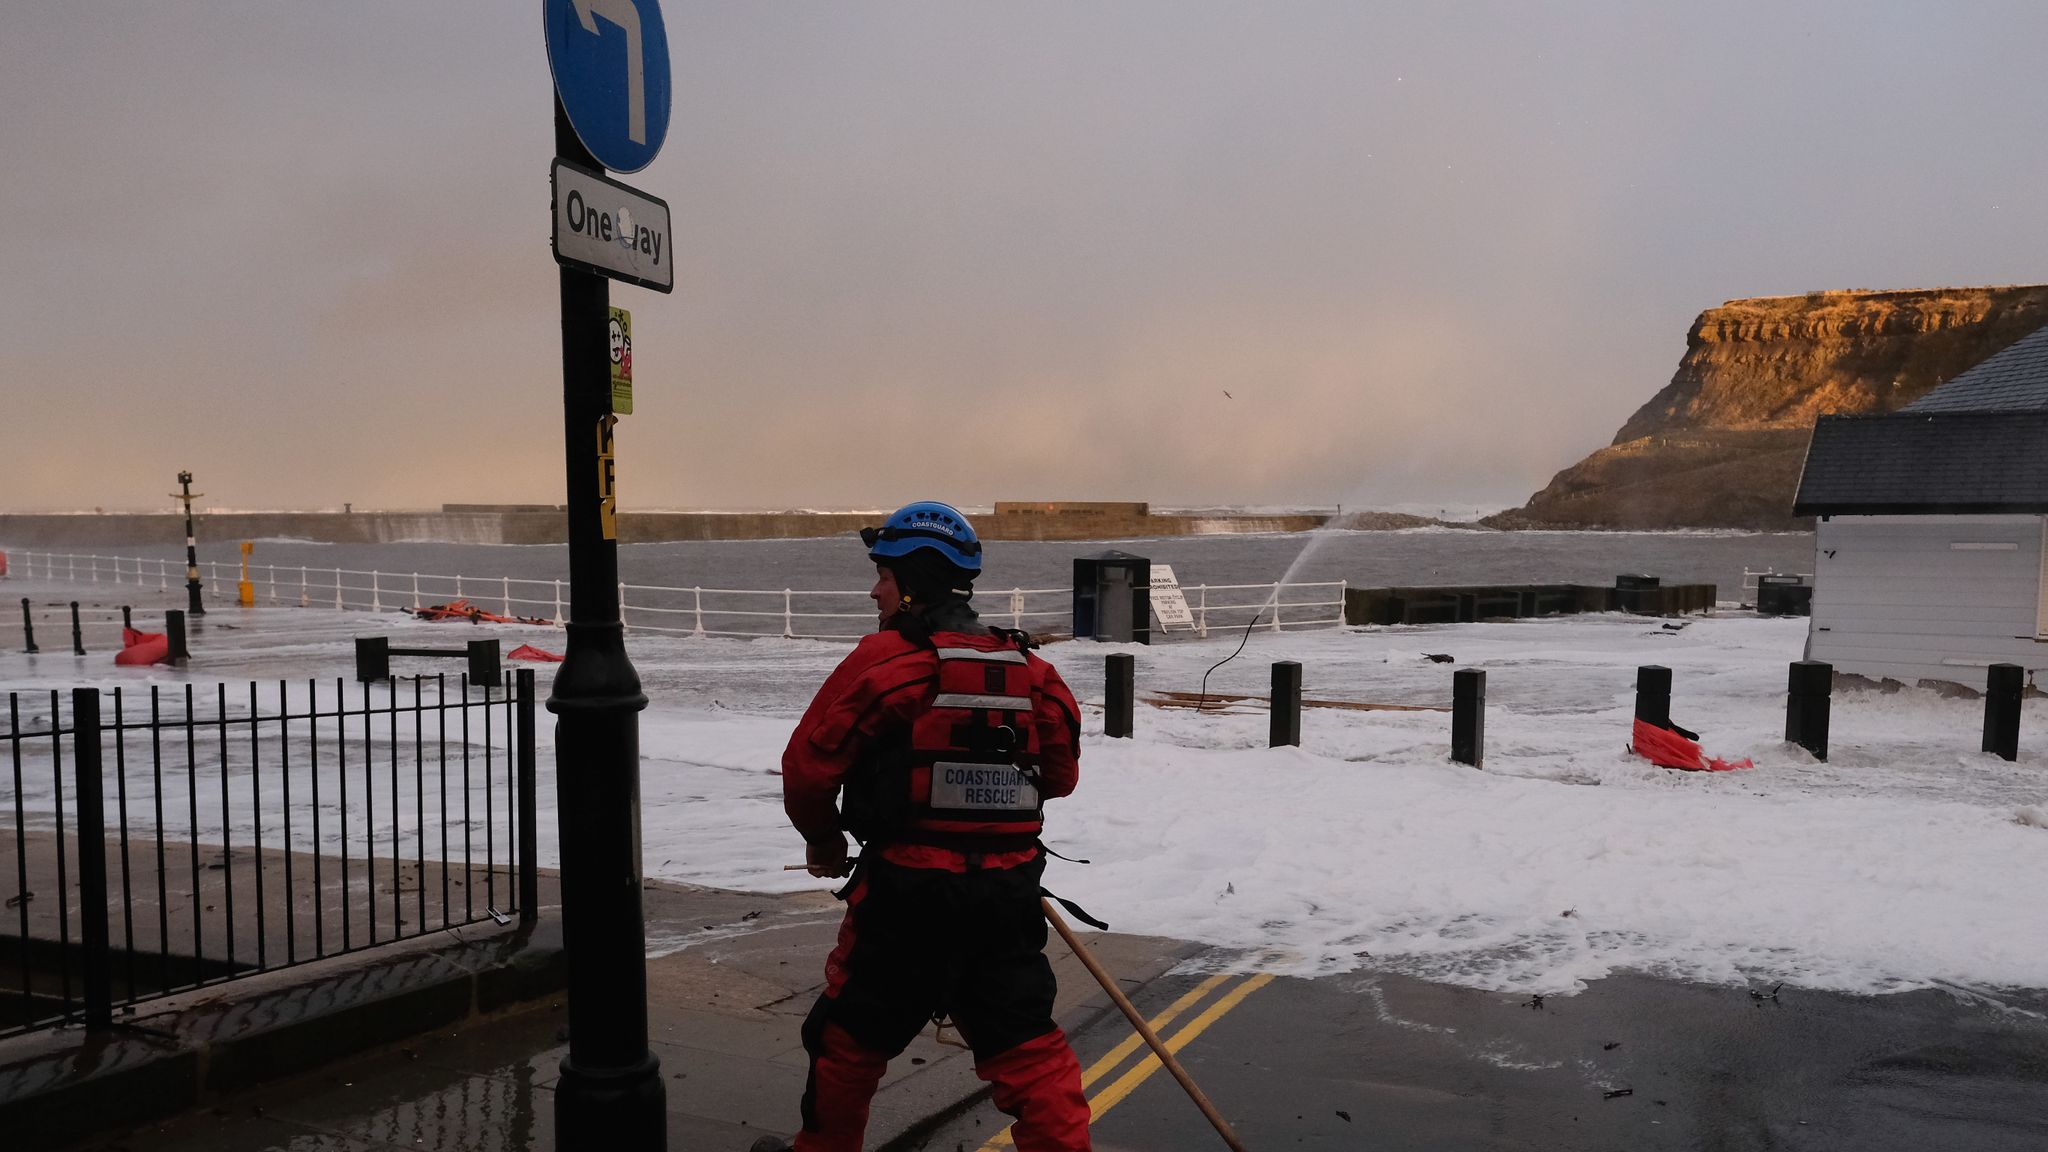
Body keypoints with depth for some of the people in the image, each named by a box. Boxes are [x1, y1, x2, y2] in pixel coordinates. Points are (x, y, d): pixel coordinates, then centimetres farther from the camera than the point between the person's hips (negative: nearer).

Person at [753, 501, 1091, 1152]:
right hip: (1009, 890, 4)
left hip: (910, 889, -4)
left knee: (852, 1030, 17)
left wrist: (823, 840, 11)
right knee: (1025, 1043, 10)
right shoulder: (1029, 668, 5)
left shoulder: (884, 660, -11)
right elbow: (1060, 773, 14)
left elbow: (808, 764, -8)